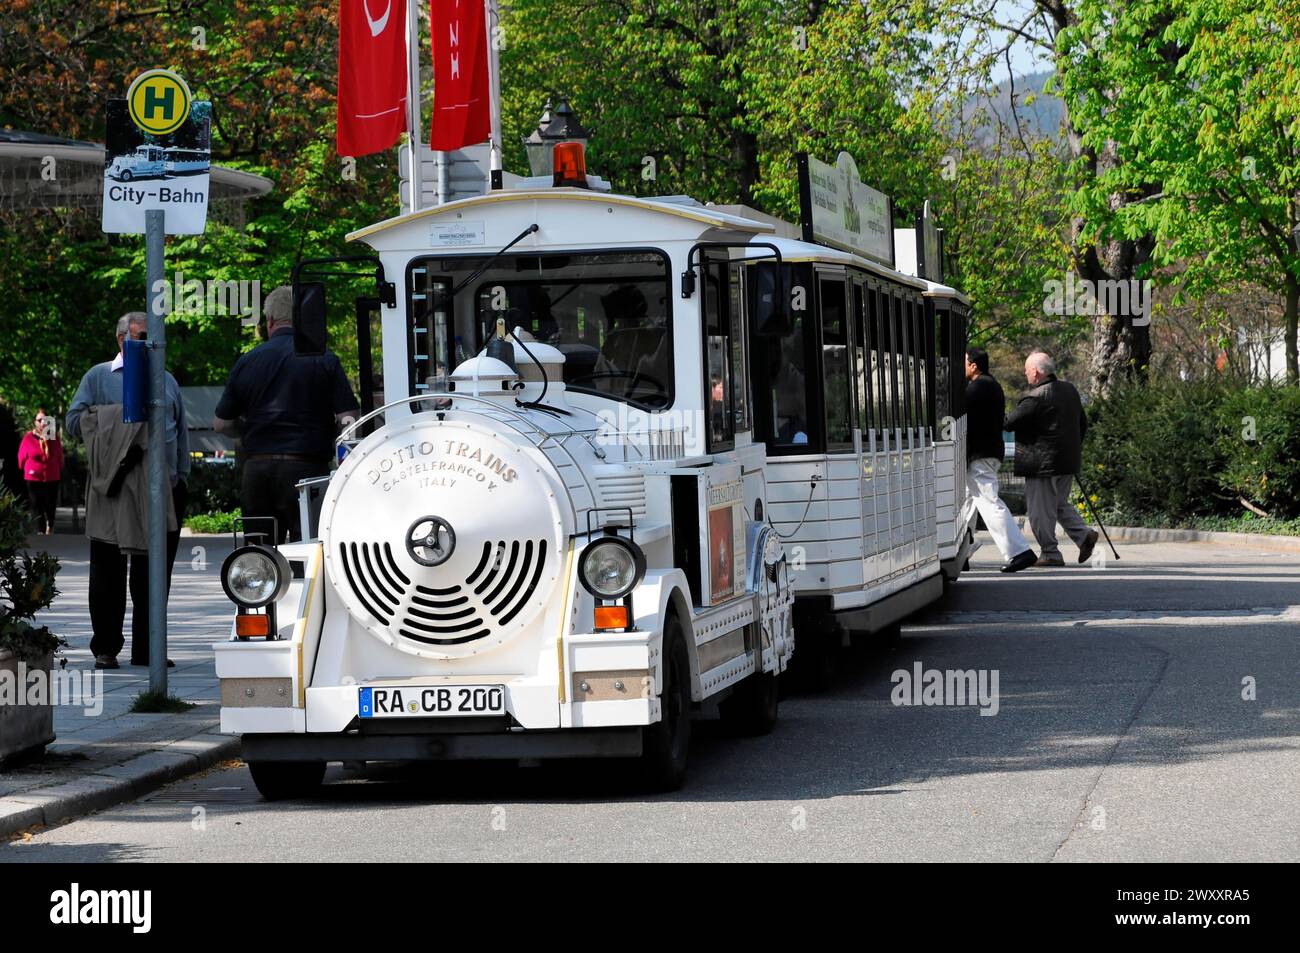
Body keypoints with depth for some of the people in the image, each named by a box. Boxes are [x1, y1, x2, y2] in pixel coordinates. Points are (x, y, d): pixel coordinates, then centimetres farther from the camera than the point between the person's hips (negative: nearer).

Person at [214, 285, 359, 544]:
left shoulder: (248, 361, 6)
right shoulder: (325, 360, -2)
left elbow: (222, 424, 10)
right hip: (307, 466, -3)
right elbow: (348, 419, -7)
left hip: (256, 467, 3)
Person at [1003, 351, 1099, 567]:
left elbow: (1010, 424, -18)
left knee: (1040, 510, 1)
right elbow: (1083, 423, 17)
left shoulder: (1036, 398, -18)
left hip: (1043, 461, -9)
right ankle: (1084, 534, 6)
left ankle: (1050, 554, 3)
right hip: (1068, 460, 9)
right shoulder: (1070, 390, 9)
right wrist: (1074, 447, 26)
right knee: (1060, 503, 22)